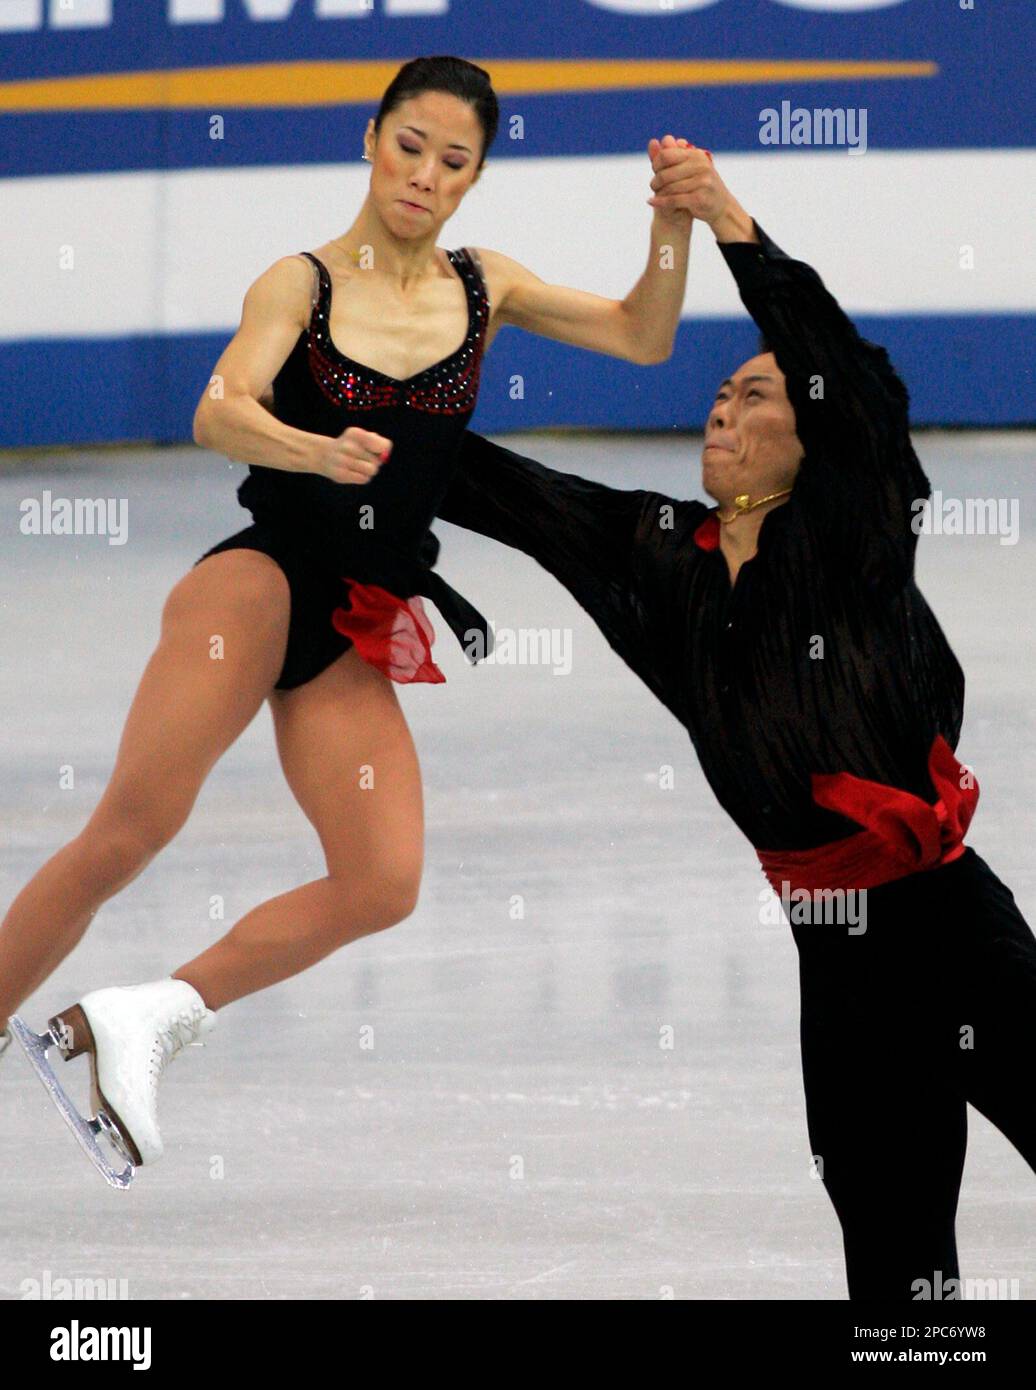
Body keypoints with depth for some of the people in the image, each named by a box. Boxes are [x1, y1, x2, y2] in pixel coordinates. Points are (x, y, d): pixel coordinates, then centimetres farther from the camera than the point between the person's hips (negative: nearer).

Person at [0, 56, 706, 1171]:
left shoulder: (484, 286, 13)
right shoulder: (302, 283, 0)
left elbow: (642, 336, 14)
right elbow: (218, 414, -16)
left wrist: (674, 217, -4)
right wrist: (317, 452, -36)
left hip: (360, 632, 5)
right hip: (265, 576, -5)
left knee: (382, 885, -13)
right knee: (125, 836, -18)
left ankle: (151, 1017, -3)